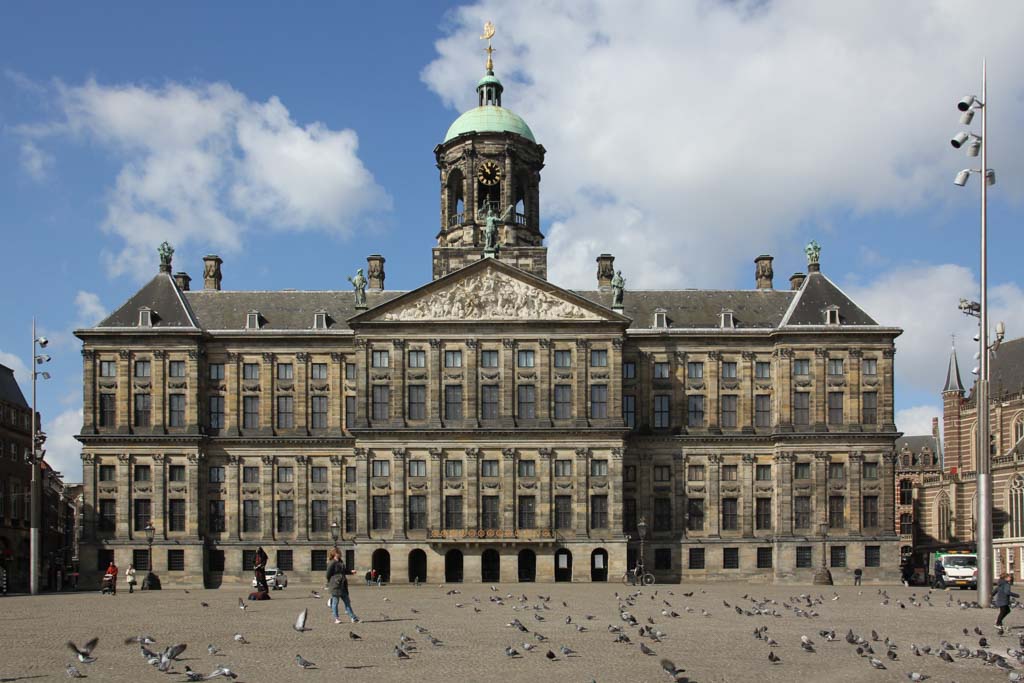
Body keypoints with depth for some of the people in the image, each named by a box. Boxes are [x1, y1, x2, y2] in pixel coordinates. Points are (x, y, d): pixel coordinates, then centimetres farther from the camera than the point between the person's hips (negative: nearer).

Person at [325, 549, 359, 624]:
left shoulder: (341, 562, 14)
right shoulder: (332, 563, -13)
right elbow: (328, 575, -12)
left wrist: (351, 571, 11)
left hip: (343, 586, 9)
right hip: (335, 586, -9)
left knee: (347, 602, 9)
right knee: (335, 602, 2)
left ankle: (353, 618, 12)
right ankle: (336, 619, 12)